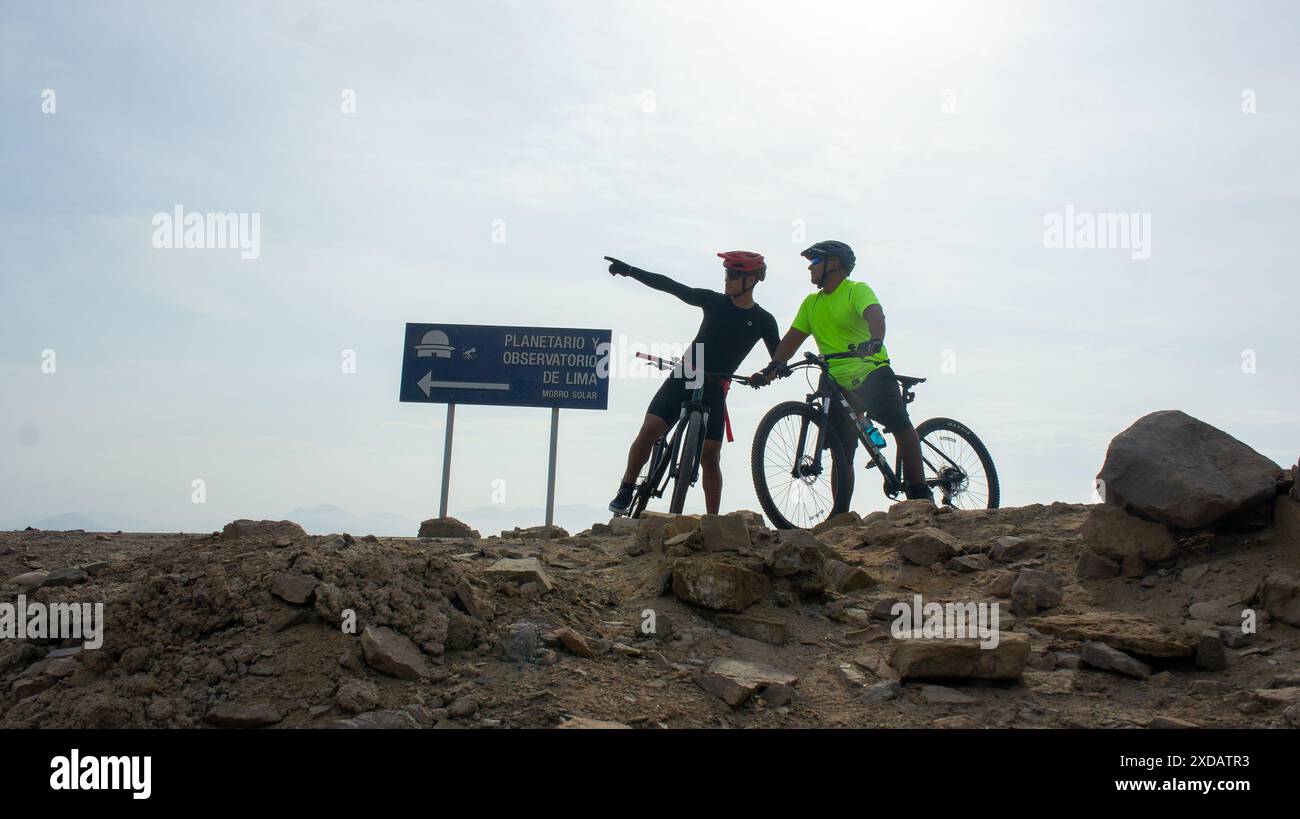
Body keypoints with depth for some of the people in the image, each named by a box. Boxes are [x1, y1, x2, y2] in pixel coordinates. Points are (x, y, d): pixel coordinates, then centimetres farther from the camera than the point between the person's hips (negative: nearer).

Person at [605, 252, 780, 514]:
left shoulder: (763, 321, 2)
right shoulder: (714, 301, 3)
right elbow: (671, 286, 0)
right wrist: (628, 270, -5)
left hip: (714, 389, -1)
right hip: (683, 377, 1)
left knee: (709, 455, -5)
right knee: (649, 429, -13)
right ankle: (625, 493, 1)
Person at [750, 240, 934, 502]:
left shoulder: (857, 290, -3)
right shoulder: (811, 303, 15)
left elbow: (875, 315, -22)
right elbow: (793, 338, 10)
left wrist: (875, 341, -44)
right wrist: (771, 368, -5)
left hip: (872, 373, -5)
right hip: (838, 384, 5)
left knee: (901, 427, -23)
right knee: (842, 456, 3)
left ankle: (920, 494, -14)